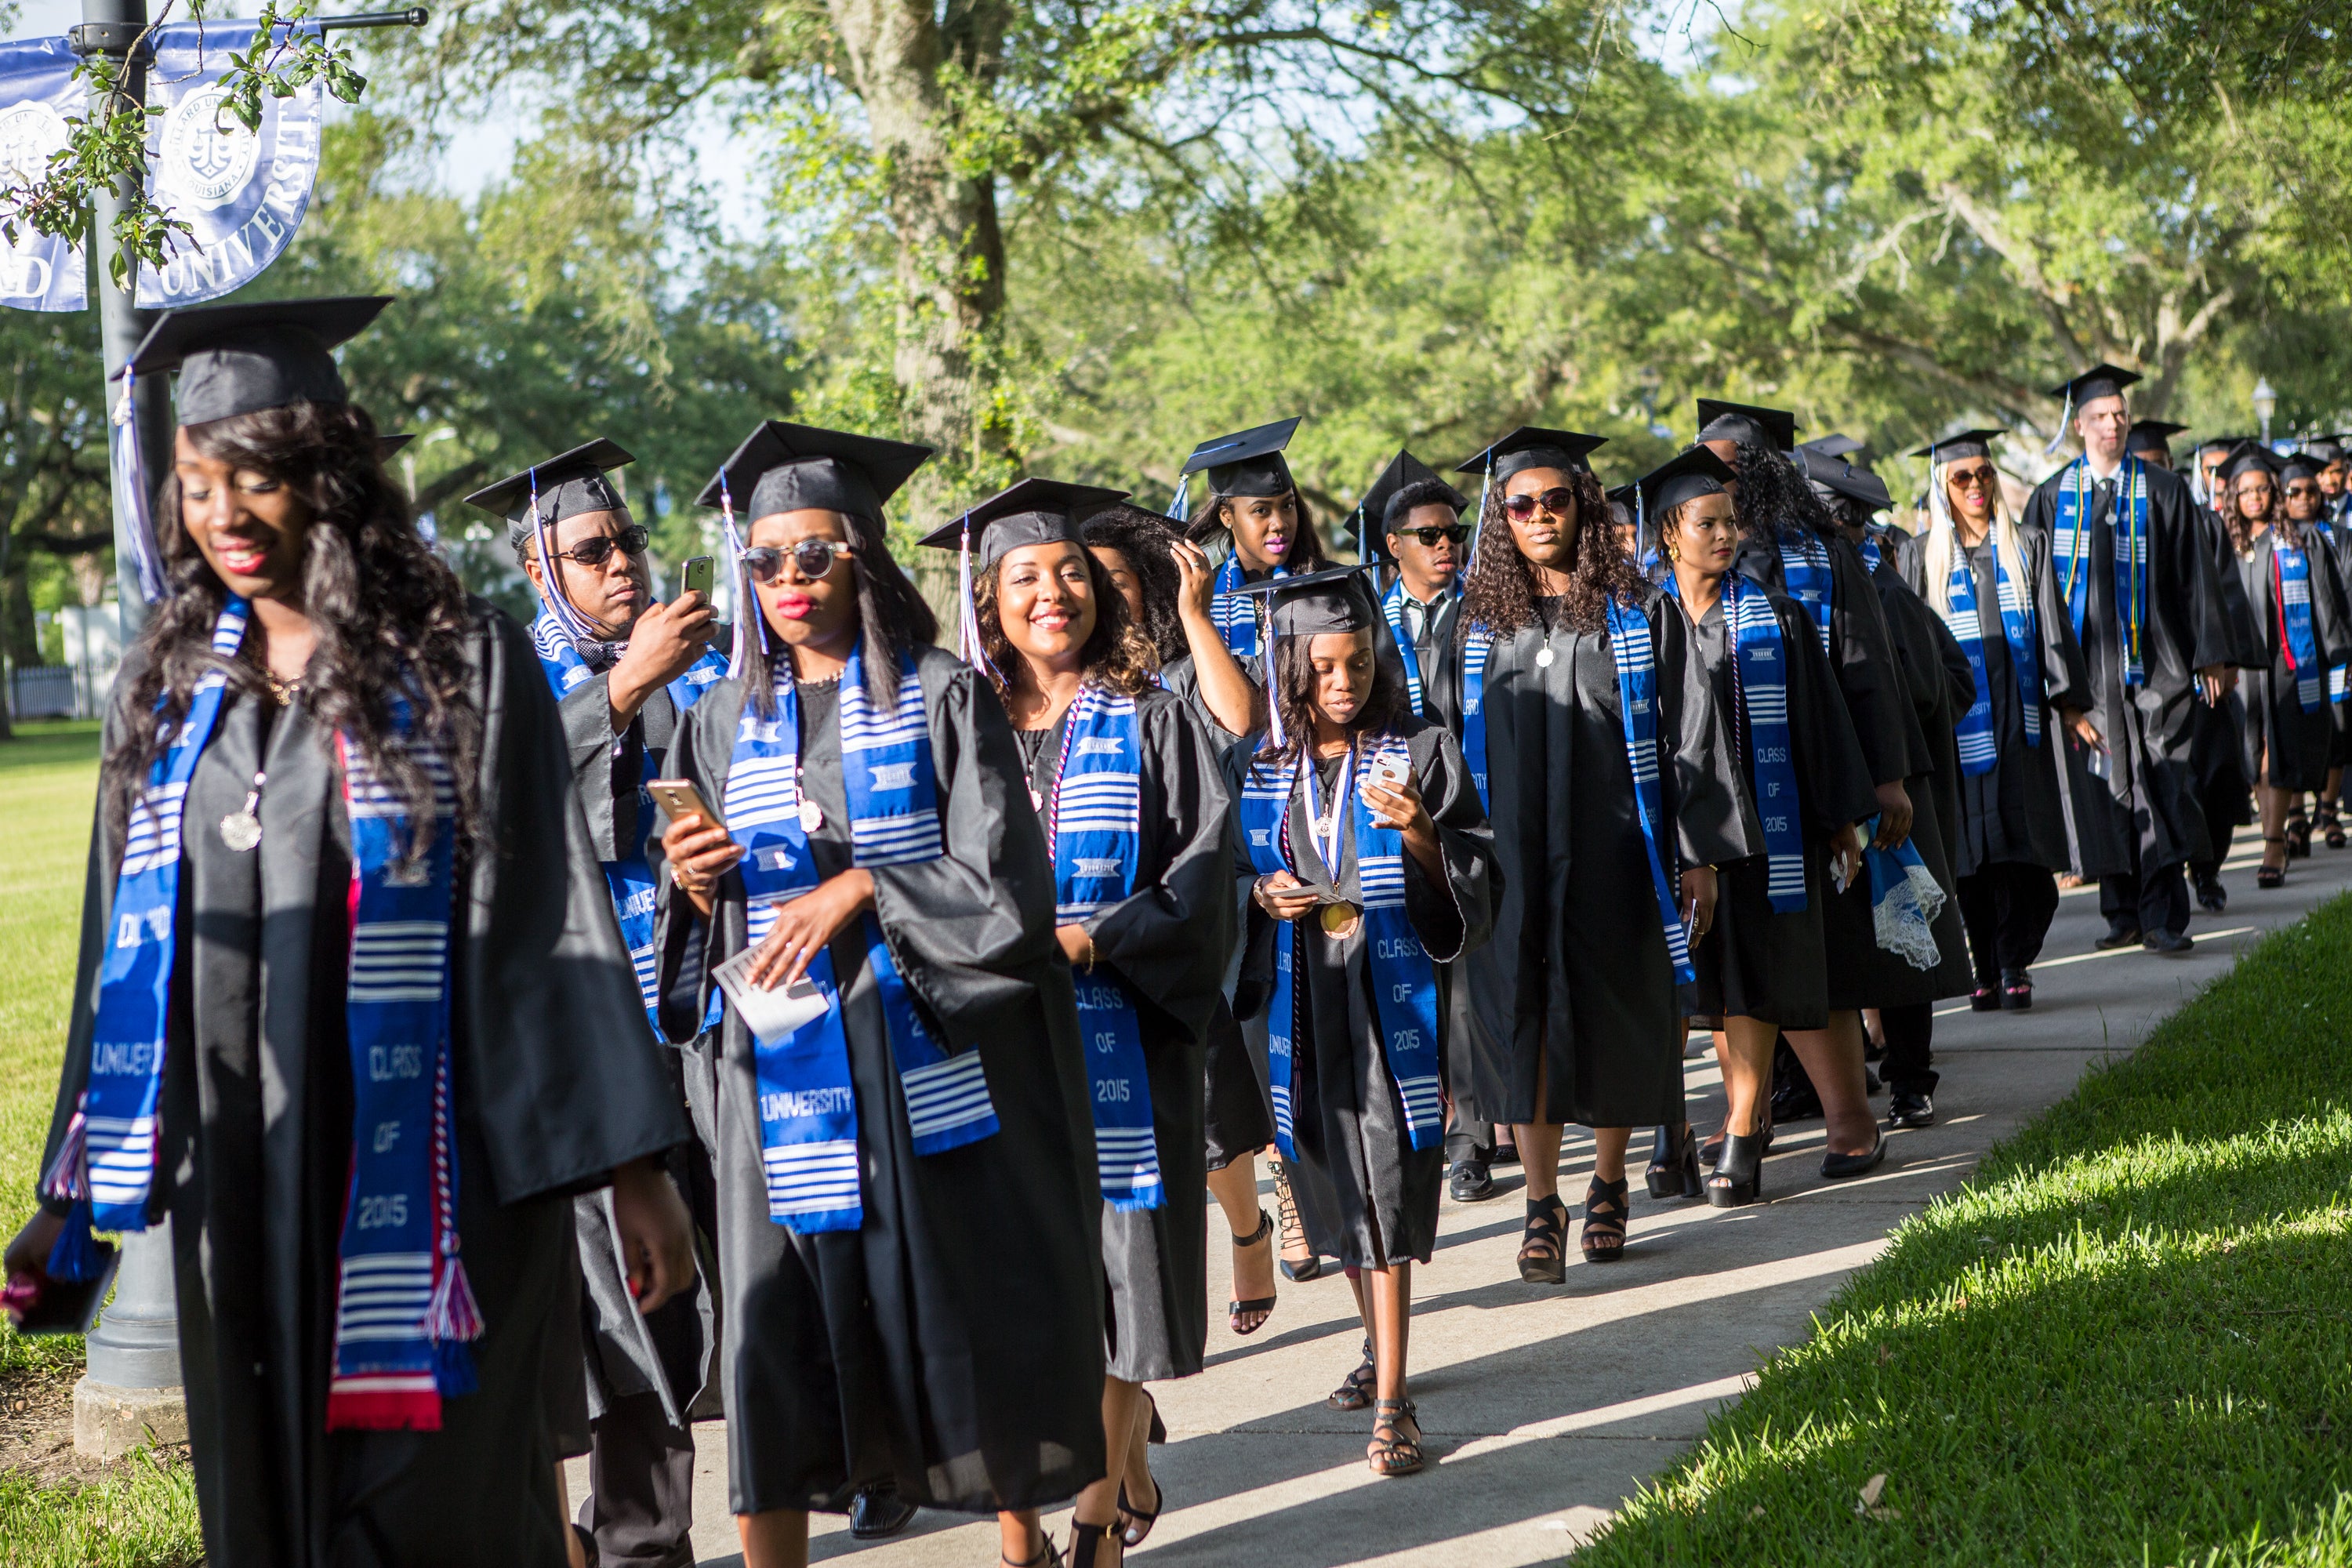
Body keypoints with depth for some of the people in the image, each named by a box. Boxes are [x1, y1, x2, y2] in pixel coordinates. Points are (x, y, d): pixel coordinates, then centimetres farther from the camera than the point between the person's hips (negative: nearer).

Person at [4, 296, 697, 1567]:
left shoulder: (461, 663, -2)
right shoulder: (165, 687, 10)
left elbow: (552, 921, -5)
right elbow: (125, 948, 14)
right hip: (238, 1187, 4)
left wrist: (630, 1170, -9)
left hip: (420, 1177, -4)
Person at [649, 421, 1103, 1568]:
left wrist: (859, 889, -14)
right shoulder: (723, 719, 10)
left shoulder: (942, 695, 2)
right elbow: (686, 923, 12)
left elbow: (1005, 880, -6)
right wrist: (692, 883, -9)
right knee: (777, 1325, -3)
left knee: (970, 1307, 5)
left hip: (927, 1062, -2)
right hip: (784, 1073, 2)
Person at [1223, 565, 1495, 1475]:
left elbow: (1472, 884, -4)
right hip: (1302, 1002, 4)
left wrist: (1421, 834, -22)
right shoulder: (1255, 767, 6)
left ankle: (1391, 1401, -8)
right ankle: (1379, 1346, 35)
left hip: (1392, 999, -4)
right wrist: (1260, 893, -9)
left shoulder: (1421, 753, -1)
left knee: (1385, 1185, -9)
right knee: (1334, 1186, 14)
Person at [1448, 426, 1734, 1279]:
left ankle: (1609, 1186, 22)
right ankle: (1542, 1205, 4)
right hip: (1509, 857, 1)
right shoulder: (1478, 624, 8)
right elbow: (1450, 747, 12)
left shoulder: (1638, 613, 2)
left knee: (1613, 1017, 6)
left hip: (1612, 854, -1)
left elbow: (1687, 733, 1)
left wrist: (1698, 855, -4)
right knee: (1523, 1019, -2)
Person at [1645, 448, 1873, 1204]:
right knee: (1717, 972, 12)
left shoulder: (1772, 616, -1)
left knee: (1753, 976, -5)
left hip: (1763, 819, -2)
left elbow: (1817, 721, 1)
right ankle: (1750, 1110, 29)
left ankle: (1741, 1141, -5)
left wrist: (1840, 821, 0)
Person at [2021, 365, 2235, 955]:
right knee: (2101, 791, 3)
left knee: (2159, 789, -7)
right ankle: (2122, 913, 12)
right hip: (2085, 665, 2)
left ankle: (2163, 918, -6)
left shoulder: (2163, 490, 5)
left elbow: (2194, 575, 6)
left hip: (2149, 659, -1)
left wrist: (2209, 653, 1)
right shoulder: (2052, 497, 8)